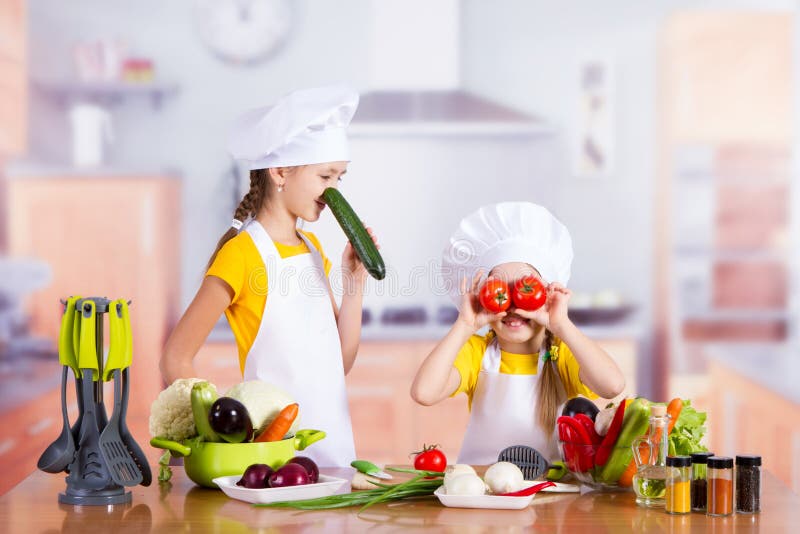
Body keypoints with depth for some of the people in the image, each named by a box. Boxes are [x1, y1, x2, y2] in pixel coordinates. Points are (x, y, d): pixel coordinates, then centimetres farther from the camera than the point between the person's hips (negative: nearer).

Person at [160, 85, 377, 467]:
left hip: (334, 440, 7)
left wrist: (354, 283, 1)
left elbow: (340, 362, 10)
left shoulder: (312, 248, 10)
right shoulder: (243, 253, -12)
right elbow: (176, 360, -13)